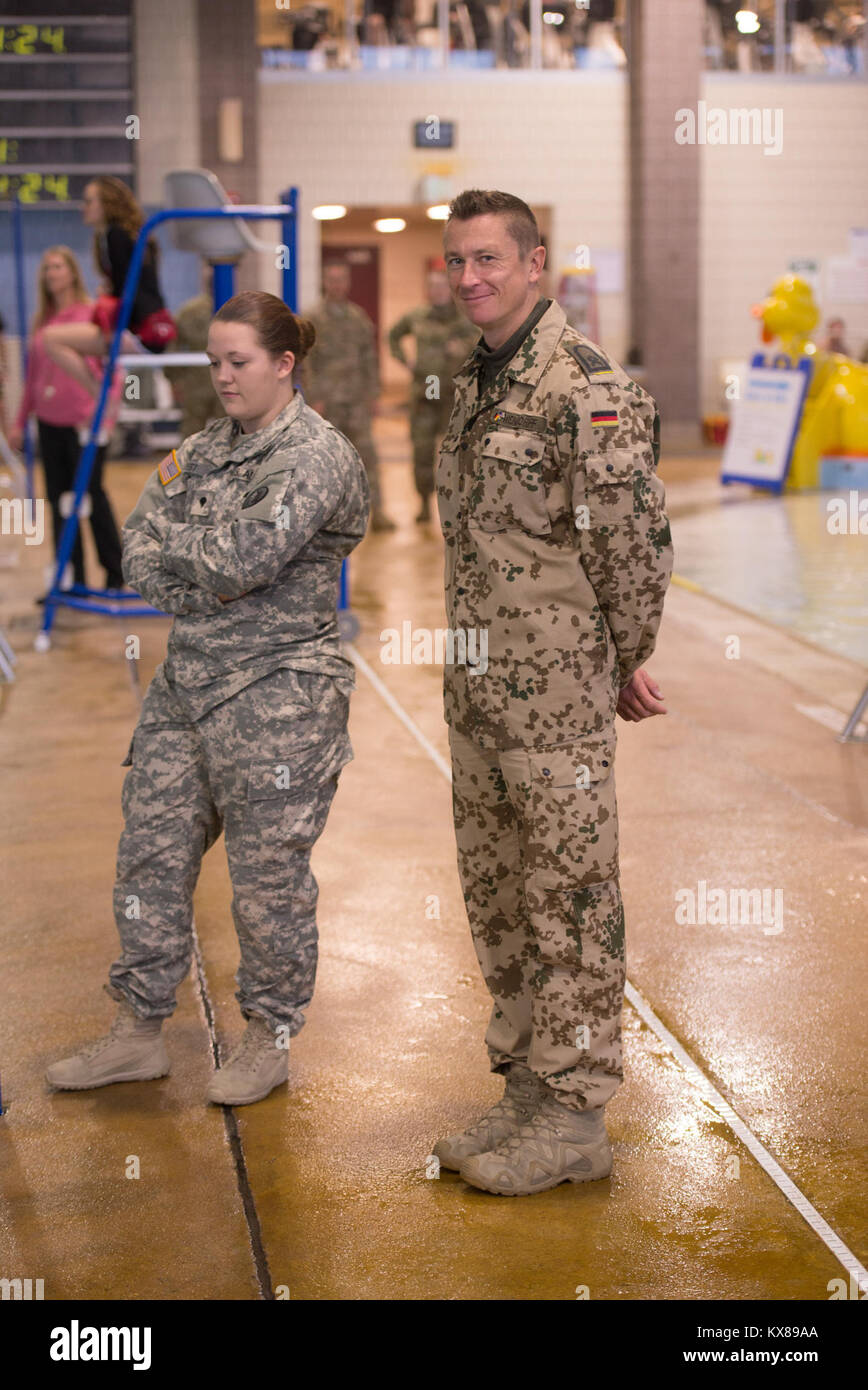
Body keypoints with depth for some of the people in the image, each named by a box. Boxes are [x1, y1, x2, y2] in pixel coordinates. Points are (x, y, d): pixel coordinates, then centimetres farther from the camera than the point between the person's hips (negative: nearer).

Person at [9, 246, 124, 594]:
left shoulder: (93, 314, -3)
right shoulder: (41, 321, 13)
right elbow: (33, 375, 18)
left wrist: (109, 403, -20)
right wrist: (20, 420, 18)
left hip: (85, 422, -6)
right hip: (50, 422, 6)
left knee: (91, 493, -2)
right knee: (58, 499, 6)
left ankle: (115, 573, 13)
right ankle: (72, 579, 12)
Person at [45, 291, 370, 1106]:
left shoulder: (317, 457, -11)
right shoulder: (205, 448, 12)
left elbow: (242, 558, -20)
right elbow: (137, 553, 8)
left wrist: (176, 538, -3)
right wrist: (201, 585, -10)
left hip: (276, 695, -7)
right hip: (185, 684, 8)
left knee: (268, 872, 3)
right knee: (150, 854, 10)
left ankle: (270, 1040, 20)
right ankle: (138, 1032, 22)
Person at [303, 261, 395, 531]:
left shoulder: (359, 317, 9)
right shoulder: (313, 319, -4)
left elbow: (369, 357, 13)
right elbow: (305, 363, -7)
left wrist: (373, 392, 7)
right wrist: (314, 399, -13)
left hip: (355, 399, 3)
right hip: (327, 400, -3)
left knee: (367, 453, -3)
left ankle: (376, 512, -4)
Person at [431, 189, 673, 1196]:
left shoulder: (586, 386, -14)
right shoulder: (475, 383, 13)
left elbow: (635, 541, -13)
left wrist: (623, 664, -3)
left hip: (557, 696, -9)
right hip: (477, 688, 9)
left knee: (569, 902, 0)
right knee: (496, 897, 14)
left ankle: (574, 1118, 9)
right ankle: (528, 1085, 27)